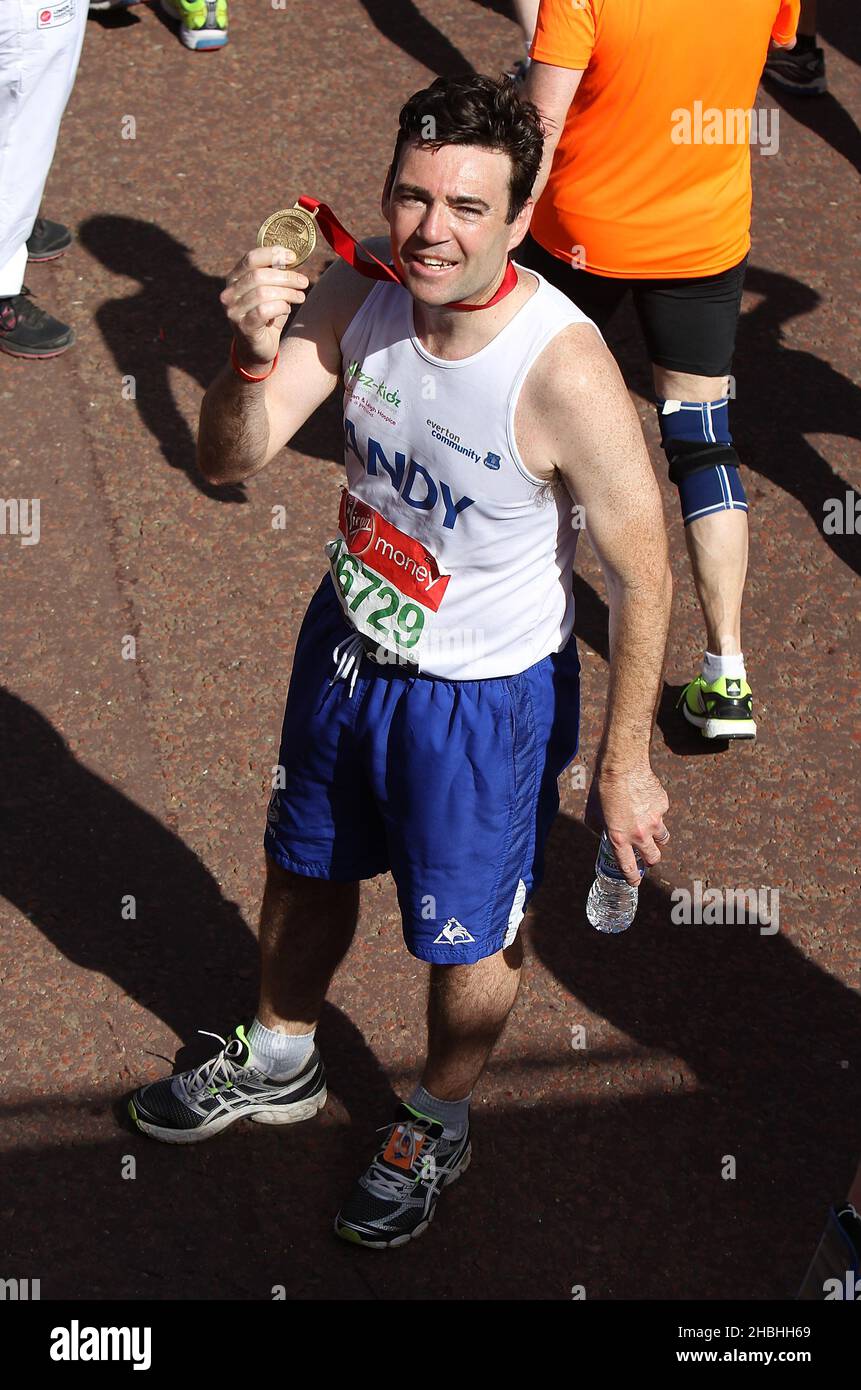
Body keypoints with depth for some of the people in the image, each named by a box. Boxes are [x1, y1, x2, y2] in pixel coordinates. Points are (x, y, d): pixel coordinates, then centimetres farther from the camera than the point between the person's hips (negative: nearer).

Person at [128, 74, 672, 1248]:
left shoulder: (565, 372, -32)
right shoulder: (360, 292, -17)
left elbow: (641, 577, -22)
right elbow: (230, 462, -16)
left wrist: (623, 762, -15)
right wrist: (255, 357, -38)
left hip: (483, 697, -5)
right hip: (347, 644, 6)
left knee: (468, 934, 16)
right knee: (307, 868, 27)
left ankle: (438, 1125, 47)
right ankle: (280, 1064, 56)